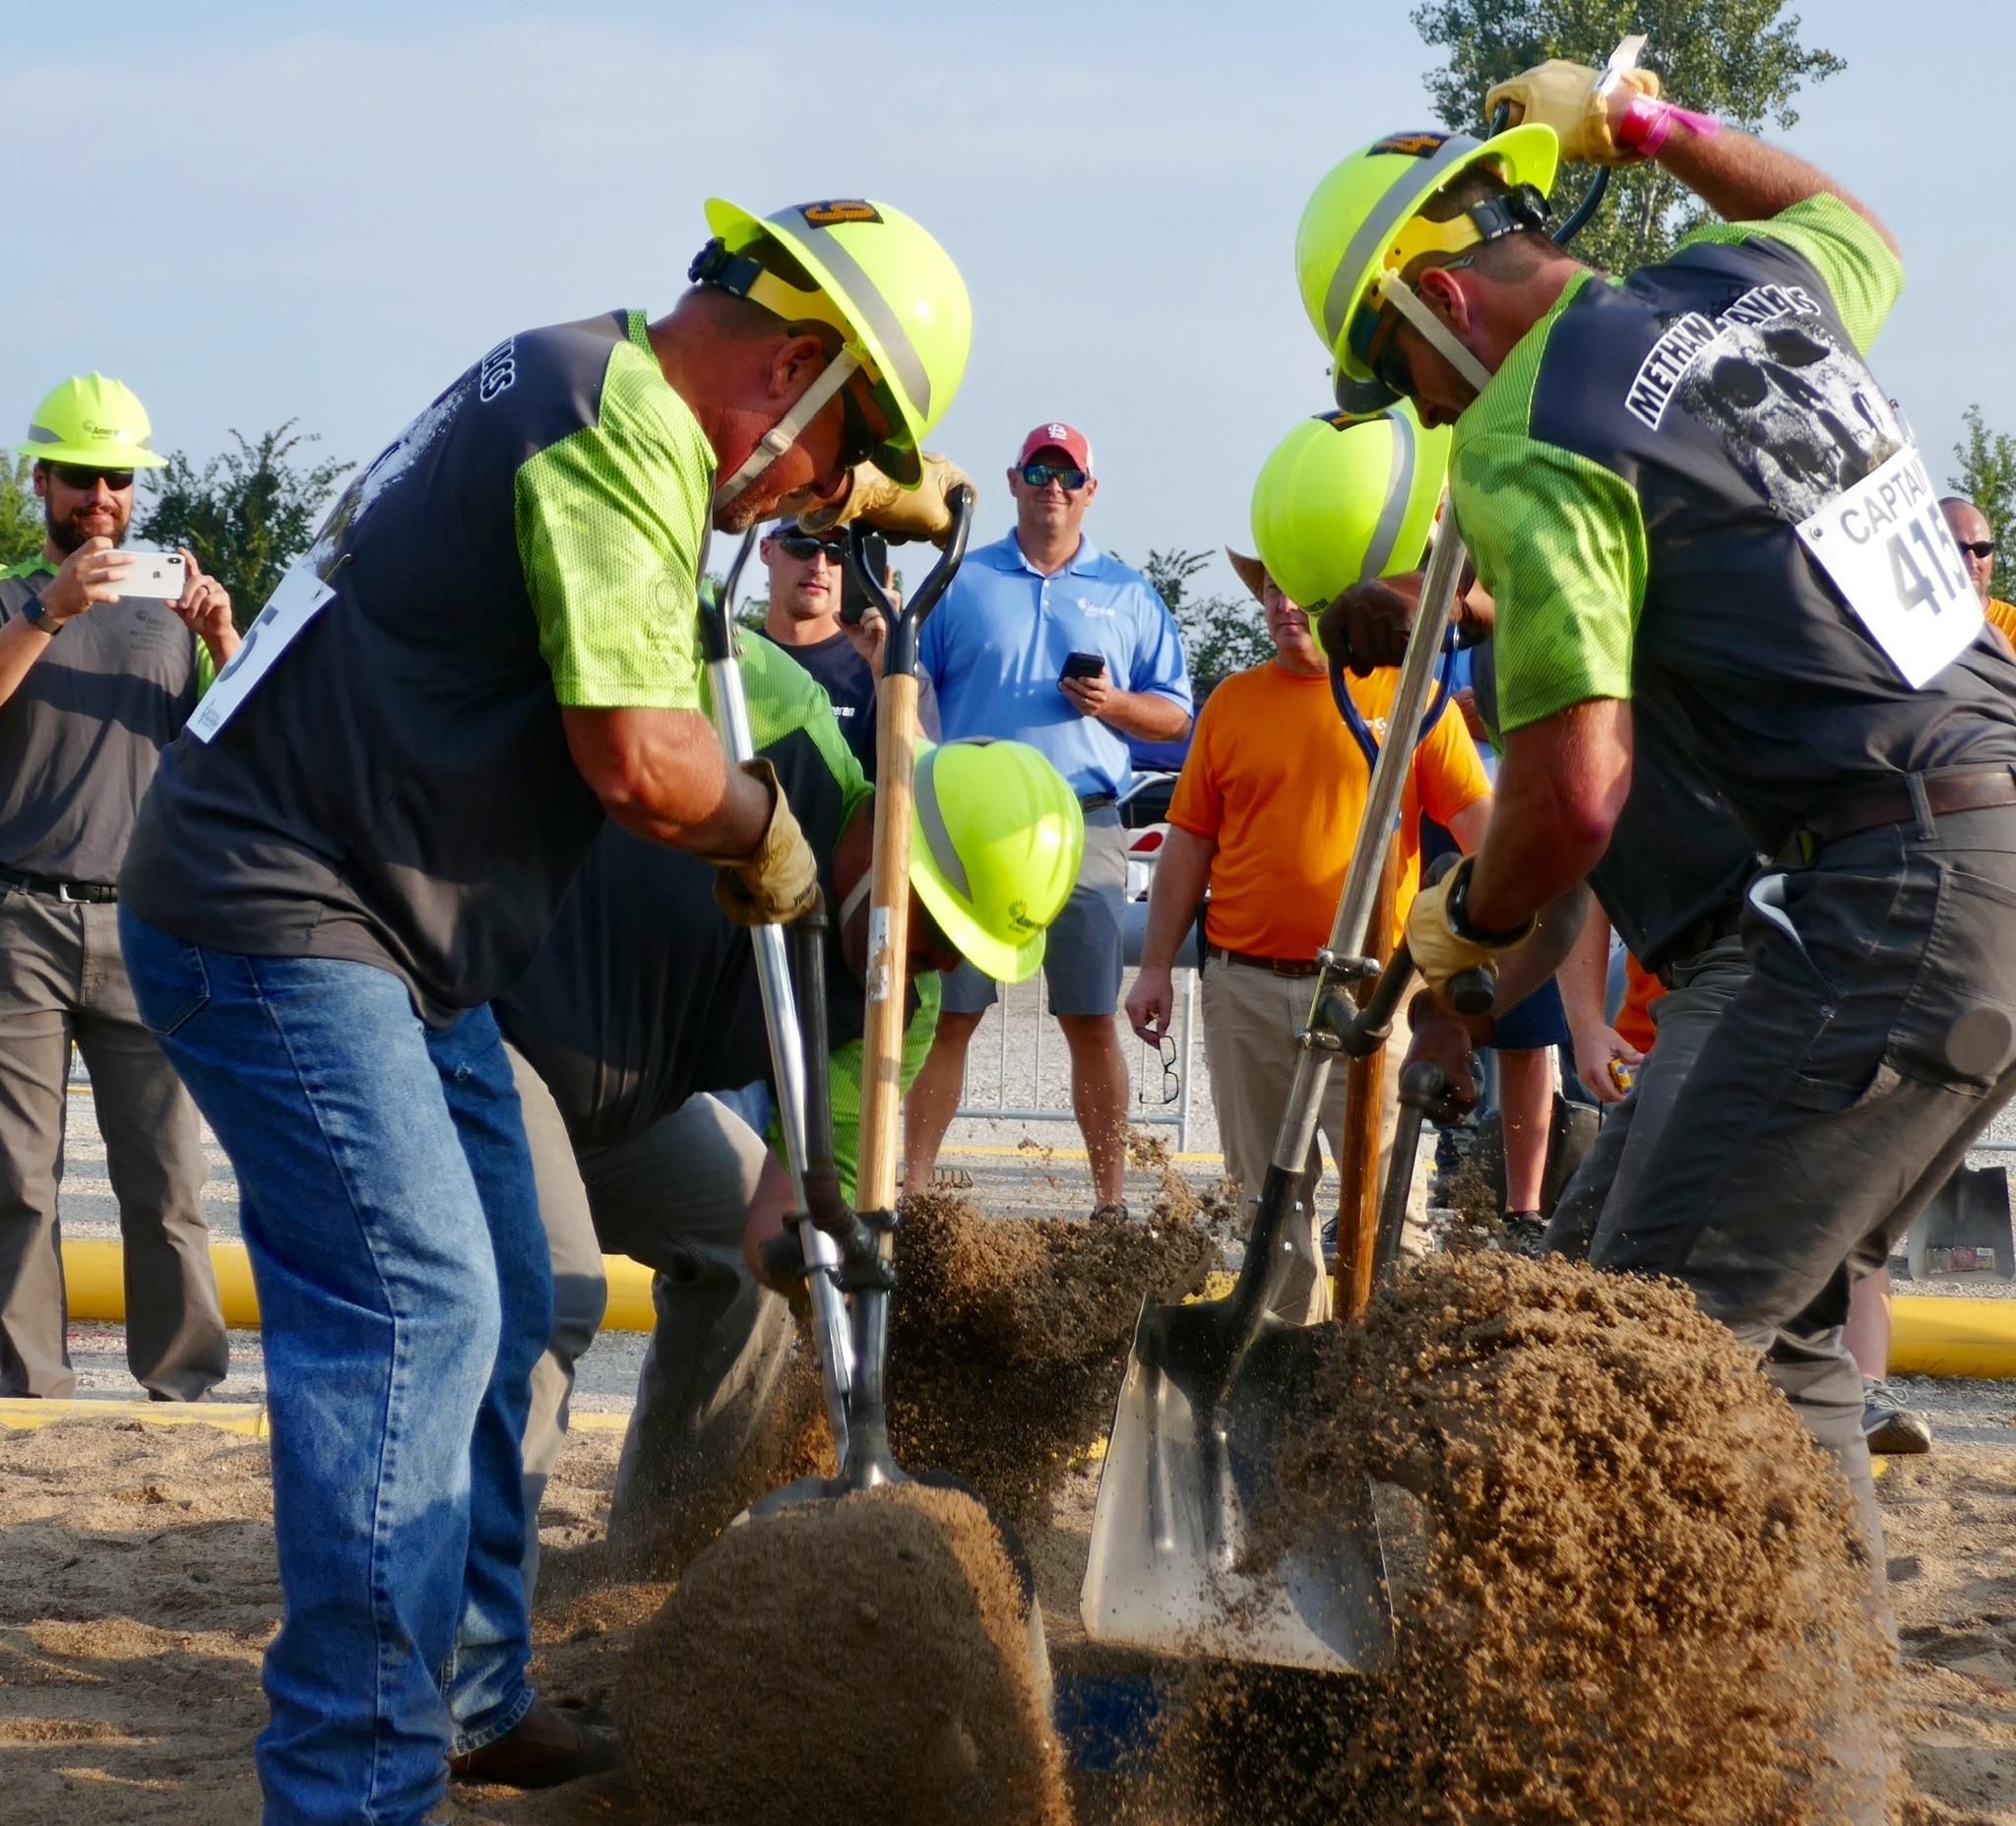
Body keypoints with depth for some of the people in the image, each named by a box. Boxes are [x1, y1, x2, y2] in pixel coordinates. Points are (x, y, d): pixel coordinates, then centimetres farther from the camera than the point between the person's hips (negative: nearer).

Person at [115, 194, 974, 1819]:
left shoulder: (596, 383, 14)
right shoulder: (624, 432, -19)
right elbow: (639, 758, -27)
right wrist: (766, 830, -8)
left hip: (397, 942, 11)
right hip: (278, 917, -11)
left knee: (492, 1307, 14)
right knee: (413, 1310, -16)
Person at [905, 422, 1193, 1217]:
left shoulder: (1128, 595, 13)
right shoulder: (960, 583, 11)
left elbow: (1175, 716, 13)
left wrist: (1113, 704, -7)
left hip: (1082, 830, 1)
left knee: (1091, 1019, 1)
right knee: (948, 1014, -2)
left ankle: (1111, 1199, 6)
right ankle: (912, 1189, 2)